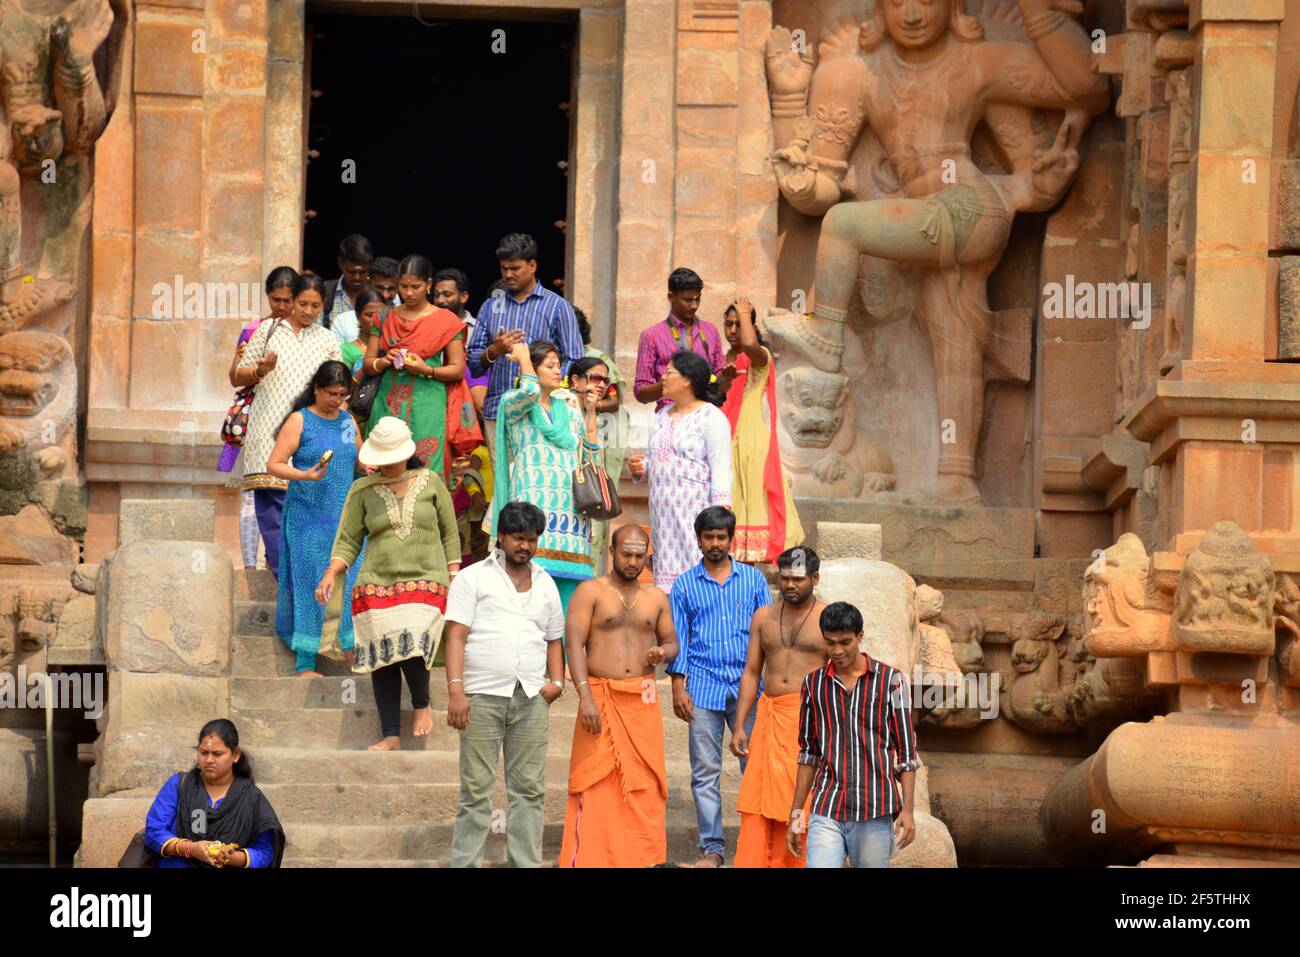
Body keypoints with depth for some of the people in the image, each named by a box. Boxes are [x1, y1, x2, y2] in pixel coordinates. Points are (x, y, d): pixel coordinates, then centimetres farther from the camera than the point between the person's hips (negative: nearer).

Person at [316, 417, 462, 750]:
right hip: (376, 583, 2)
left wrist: (455, 579, 8)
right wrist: (331, 573, -8)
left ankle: (422, 704, 6)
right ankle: (391, 735, 3)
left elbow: (450, 535, 14)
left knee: (411, 644, -23)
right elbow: (348, 540, 8)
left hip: (424, 580, -2)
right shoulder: (363, 491, 9)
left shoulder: (430, 483, 8)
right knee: (382, 657, -3)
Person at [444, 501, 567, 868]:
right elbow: (456, 636, -4)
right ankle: (464, 863, 0)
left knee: (529, 789, 2)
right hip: (483, 697, -4)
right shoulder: (473, 578, 4)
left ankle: (526, 863, 5)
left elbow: (554, 640, 23)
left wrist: (557, 681, 5)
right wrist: (455, 690, -14)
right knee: (476, 789, -3)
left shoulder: (545, 584, 17)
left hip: (531, 699, 4)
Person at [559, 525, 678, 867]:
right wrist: (585, 698, -19)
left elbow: (671, 641, 22)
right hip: (601, 698, -4)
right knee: (595, 785, -6)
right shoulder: (590, 592, -1)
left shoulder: (656, 598, 13)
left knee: (644, 785, 1)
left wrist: (662, 653, -5)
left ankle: (642, 859, 5)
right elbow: (574, 644, -8)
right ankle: (585, 860, -5)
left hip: (643, 702, 4)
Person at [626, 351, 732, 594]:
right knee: (666, 573, 3)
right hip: (663, 509, 7)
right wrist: (640, 468, 7)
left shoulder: (711, 417, -4)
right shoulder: (662, 417, 19)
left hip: (694, 509, -7)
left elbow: (721, 468, -10)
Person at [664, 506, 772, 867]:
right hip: (704, 686, 0)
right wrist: (678, 687, 0)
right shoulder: (685, 585, 8)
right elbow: (677, 638, 8)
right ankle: (711, 847, 5)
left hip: (747, 685, 0)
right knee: (705, 772, 0)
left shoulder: (753, 579, 9)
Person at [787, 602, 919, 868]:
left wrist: (907, 809, -5)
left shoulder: (891, 681, 1)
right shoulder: (813, 684, 10)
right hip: (827, 813, 2)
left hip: (875, 814, -2)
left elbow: (906, 751, 2)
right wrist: (795, 815, 14)